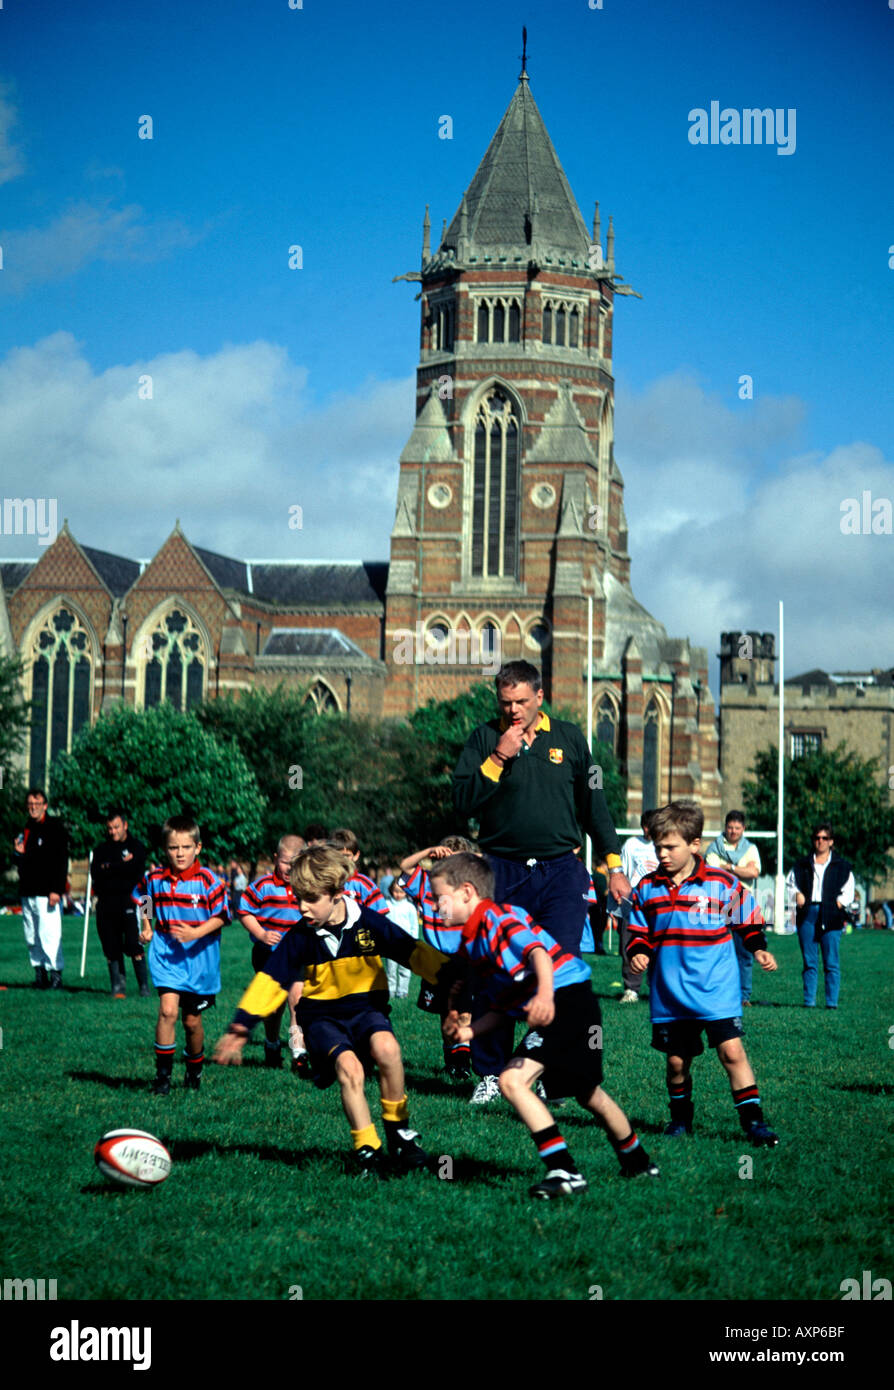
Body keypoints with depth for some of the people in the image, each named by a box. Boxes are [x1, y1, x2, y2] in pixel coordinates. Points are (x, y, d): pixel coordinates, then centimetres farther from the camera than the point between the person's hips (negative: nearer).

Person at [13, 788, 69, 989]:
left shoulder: (55, 828, -4)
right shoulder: (25, 830, 18)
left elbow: (61, 861, -11)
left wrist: (56, 890, -18)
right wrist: (18, 853, 2)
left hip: (47, 893, -7)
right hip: (28, 893, 7)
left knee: (49, 935, -12)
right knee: (31, 938, 6)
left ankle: (55, 973, -8)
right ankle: (40, 974, 12)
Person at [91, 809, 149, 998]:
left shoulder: (137, 847, 8)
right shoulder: (101, 849, 17)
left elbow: (136, 873, -8)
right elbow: (95, 874, 0)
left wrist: (109, 868, -4)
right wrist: (121, 866, -6)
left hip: (128, 902, -4)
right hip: (106, 903, 4)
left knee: (134, 946, -11)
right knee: (112, 950, 2)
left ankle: (144, 987, -6)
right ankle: (118, 986, 8)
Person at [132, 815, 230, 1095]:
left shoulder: (208, 880, -10)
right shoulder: (154, 879, -1)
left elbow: (221, 916, -9)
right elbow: (141, 902, 22)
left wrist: (196, 933, -22)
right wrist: (145, 928, 10)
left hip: (199, 957, -1)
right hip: (165, 953, 1)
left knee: (192, 1020, 10)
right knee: (168, 1010, -18)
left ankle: (194, 1072, 33)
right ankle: (163, 1074, -9)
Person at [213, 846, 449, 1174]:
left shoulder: (369, 923, -9)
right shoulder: (301, 937, -6)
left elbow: (414, 953, -4)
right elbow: (270, 979, -4)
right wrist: (241, 1026, -11)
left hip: (366, 1007, 0)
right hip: (322, 1015, 0)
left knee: (386, 1048, -32)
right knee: (348, 1066, -29)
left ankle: (398, 1131, -13)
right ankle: (366, 1149, -20)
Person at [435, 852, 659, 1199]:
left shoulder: (496, 917, -10)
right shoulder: (471, 944, 20)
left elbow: (537, 950, -27)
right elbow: (499, 1007, 21)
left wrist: (545, 994, -44)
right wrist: (469, 1031, 5)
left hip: (567, 999, -10)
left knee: (513, 1081, -20)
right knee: (589, 1095, 24)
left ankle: (564, 1171, -22)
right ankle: (637, 1162, 43)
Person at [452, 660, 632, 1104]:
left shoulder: (569, 738, 10)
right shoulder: (485, 738, 6)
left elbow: (593, 805, 16)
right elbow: (462, 801, -4)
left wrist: (614, 866, 14)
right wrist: (498, 759, -13)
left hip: (561, 870, 0)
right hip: (502, 871, 0)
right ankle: (490, 1075, 8)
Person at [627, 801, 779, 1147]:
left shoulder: (723, 884, -3)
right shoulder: (646, 889, 4)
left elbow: (748, 920, 9)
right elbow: (638, 931, 13)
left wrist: (758, 948, -6)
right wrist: (637, 952, -6)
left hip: (716, 990, -3)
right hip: (669, 995, 3)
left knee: (731, 1051, -11)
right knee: (676, 1060, 8)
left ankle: (752, 1120, -4)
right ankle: (681, 1116, 29)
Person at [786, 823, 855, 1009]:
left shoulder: (842, 866, 12)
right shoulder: (802, 865, 17)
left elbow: (848, 891, 9)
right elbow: (791, 883, 20)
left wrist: (840, 902, -7)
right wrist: (797, 895, 1)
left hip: (830, 917, -2)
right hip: (807, 914, 2)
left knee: (832, 962, -4)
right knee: (809, 961, 2)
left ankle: (832, 1001, -1)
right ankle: (809, 1000, 5)